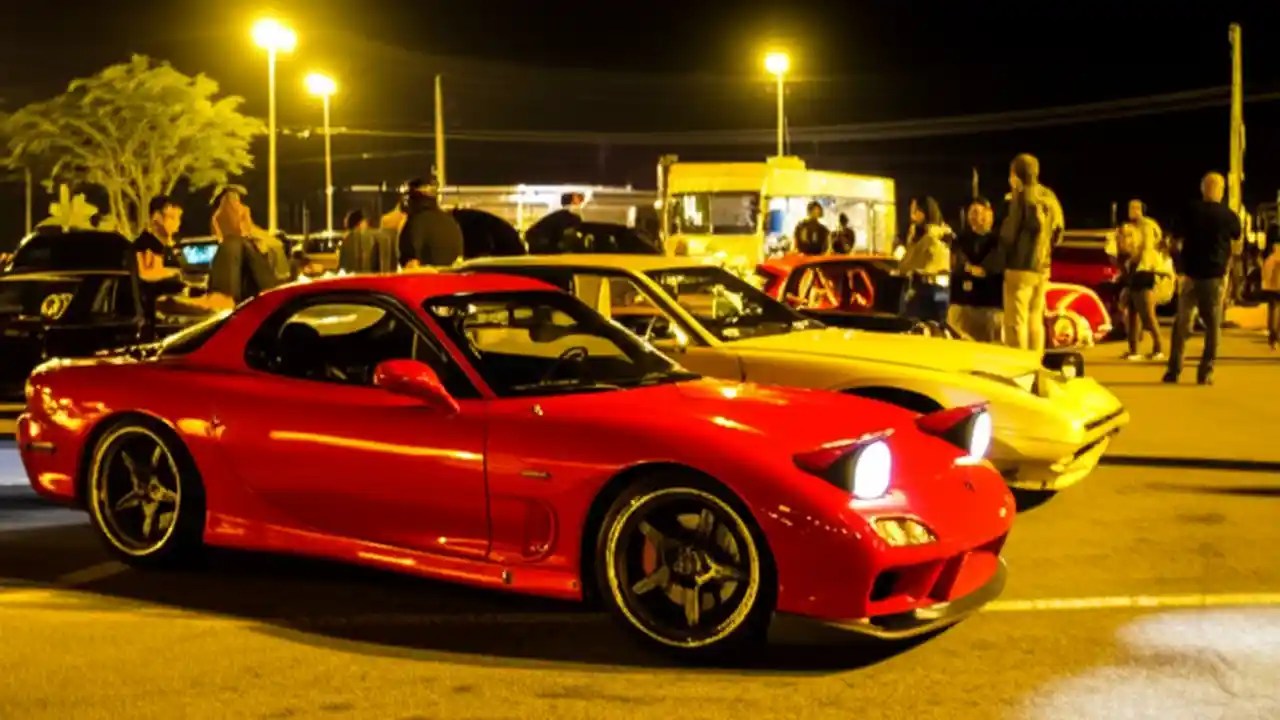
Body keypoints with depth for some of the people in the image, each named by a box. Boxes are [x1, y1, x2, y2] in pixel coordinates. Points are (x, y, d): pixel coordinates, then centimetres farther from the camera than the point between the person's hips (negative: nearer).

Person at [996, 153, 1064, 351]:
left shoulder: (1022, 196, -13)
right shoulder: (1049, 197, 11)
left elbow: (1009, 234, -15)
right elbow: (1057, 233, 17)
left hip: (1021, 266, -8)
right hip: (1042, 267, 8)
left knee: (1016, 322, -5)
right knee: (1035, 320, 15)